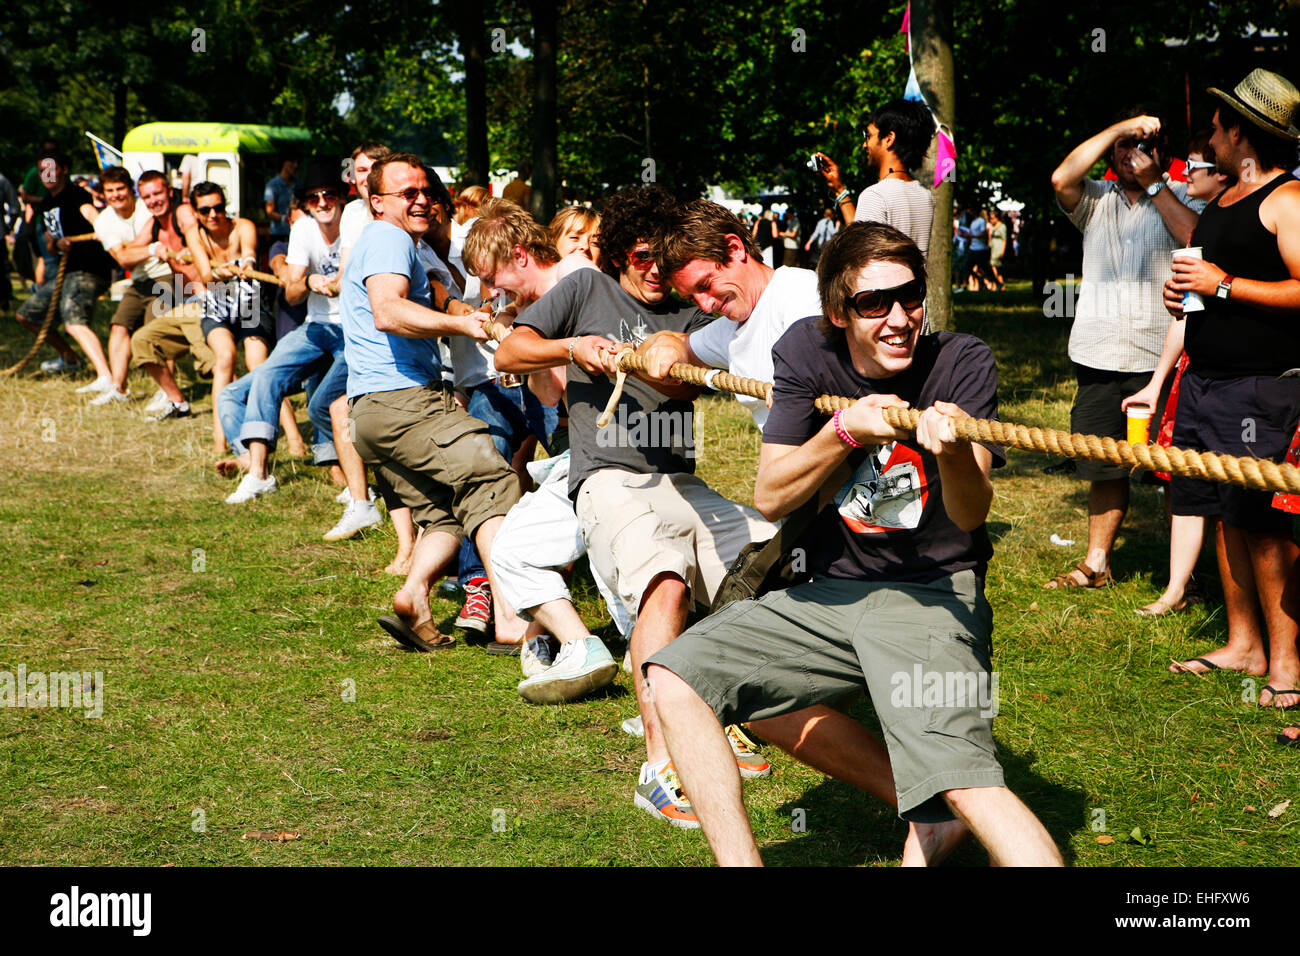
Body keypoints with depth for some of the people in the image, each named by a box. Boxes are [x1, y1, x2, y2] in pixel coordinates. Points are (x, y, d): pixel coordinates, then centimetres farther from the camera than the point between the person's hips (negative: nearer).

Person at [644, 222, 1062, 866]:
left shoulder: (962, 363, -10)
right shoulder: (808, 351, -2)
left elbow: (970, 516, -19)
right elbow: (769, 498, -3)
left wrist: (954, 453, -42)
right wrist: (844, 431, -20)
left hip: (932, 596, -5)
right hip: (831, 593, 5)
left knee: (964, 783, -28)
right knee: (675, 680, -5)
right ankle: (739, 860, 2)